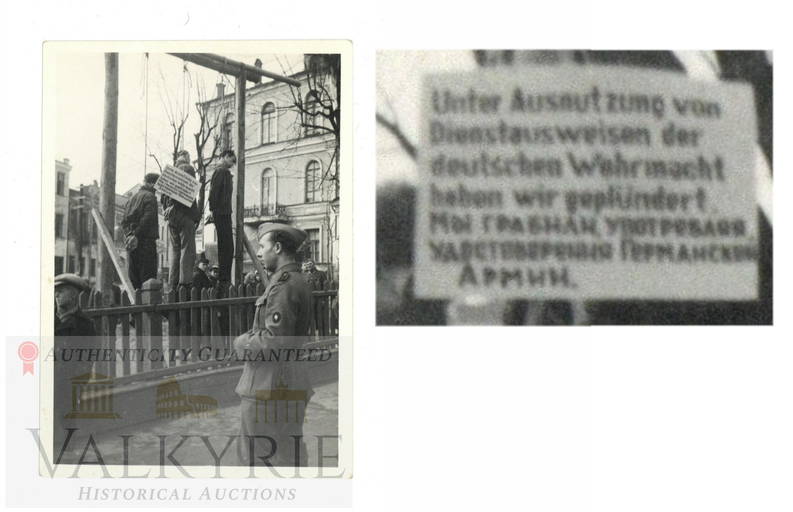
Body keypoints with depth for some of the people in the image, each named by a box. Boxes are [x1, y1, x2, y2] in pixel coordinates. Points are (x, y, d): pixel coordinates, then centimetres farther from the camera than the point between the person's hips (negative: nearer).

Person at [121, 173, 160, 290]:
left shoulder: (133, 197, 19)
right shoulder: (150, 197, -5)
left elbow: (124, 221, 13)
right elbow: (147, 219, -17)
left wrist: (129, 234, 0)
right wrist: (136, 236, -13)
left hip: (132, 243, 7)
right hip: (147, 240, -7)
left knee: (134, 277, 8)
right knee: (148, 274, -9)